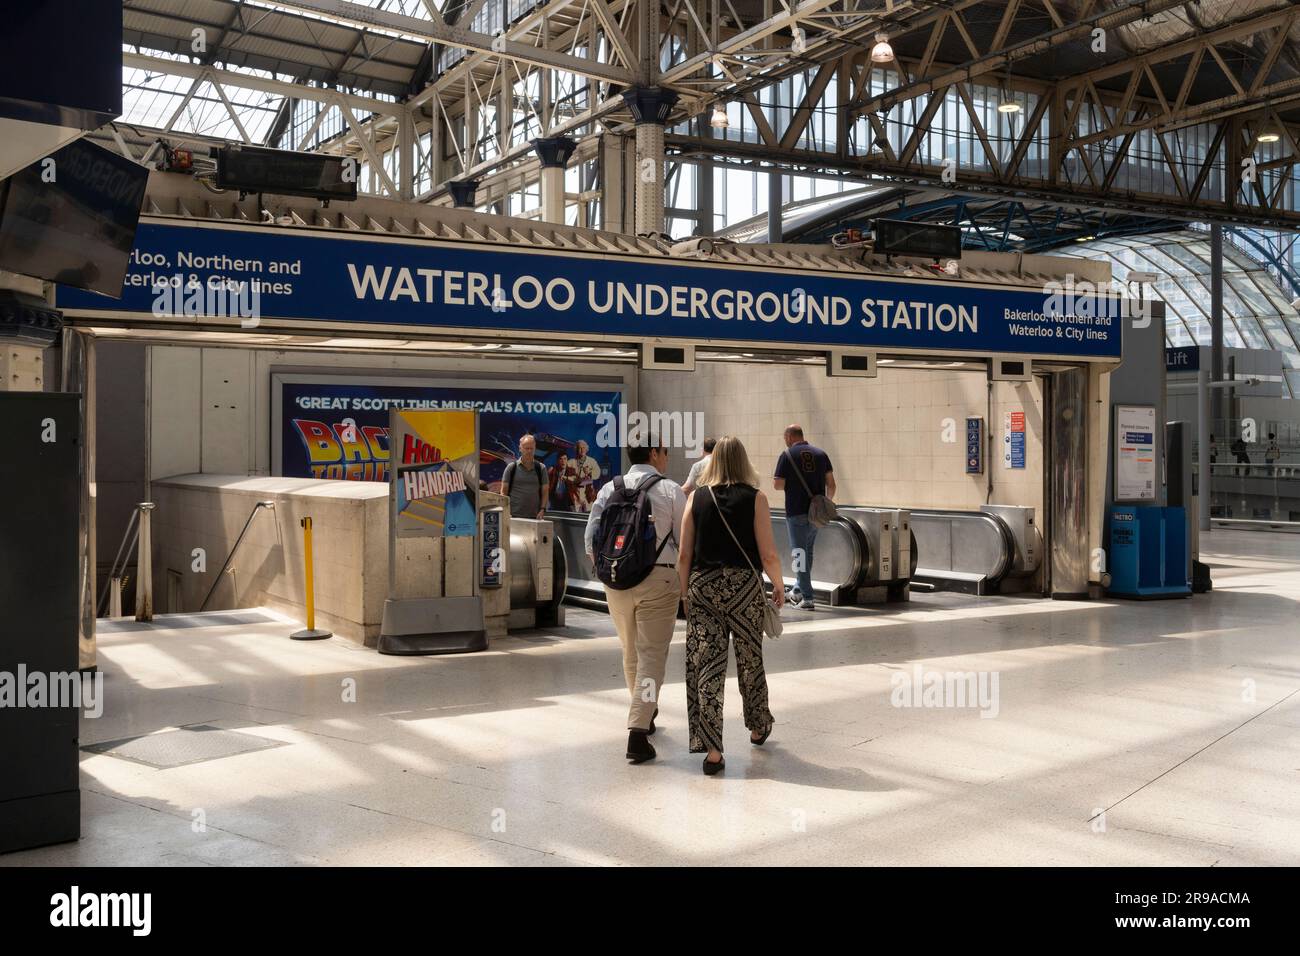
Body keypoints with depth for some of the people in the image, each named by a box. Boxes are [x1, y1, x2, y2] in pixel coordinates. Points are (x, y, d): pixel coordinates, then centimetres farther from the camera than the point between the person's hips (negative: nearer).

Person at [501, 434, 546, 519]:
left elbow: (544, 492, 10)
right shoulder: (511, 467, 5)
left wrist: (542, 509, -5)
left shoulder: (541, 468, 10)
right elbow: (503, 492, 5)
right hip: (514, 516, -1)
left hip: (534, 517, 2)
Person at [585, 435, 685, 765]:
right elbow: (686, 540, -4)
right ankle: (638, 732, -12)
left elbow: (591, 538, 4)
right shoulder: (670, 490, -4)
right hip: (658, 579, -4)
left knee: (631, 653, 20)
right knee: (652, 655, -2)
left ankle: (645, 714, 38)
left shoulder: (609, 489, 6)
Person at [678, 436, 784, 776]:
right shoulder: (755, 499, -4)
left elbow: (684, 554, 1)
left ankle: (711, 749, -4)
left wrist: (685, 593, 11)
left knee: (705, 666, 1)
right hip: (744, 586, -1)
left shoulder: (696, 498, 2)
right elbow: (768, 554, -6)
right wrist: (779, 585, 10)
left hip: (703, 586, 1)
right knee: (750, 660, 17)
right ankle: (758, 728, 37)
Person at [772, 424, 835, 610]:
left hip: (796, 512, -5)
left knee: (799, 553, 1)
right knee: (808, 551, 20)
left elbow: (778, 485, -10)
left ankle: (807, 598, -3)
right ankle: (798, 591, 28)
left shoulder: (787, 455, -6)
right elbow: (831, 484, 6)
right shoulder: (820, 454, 7)